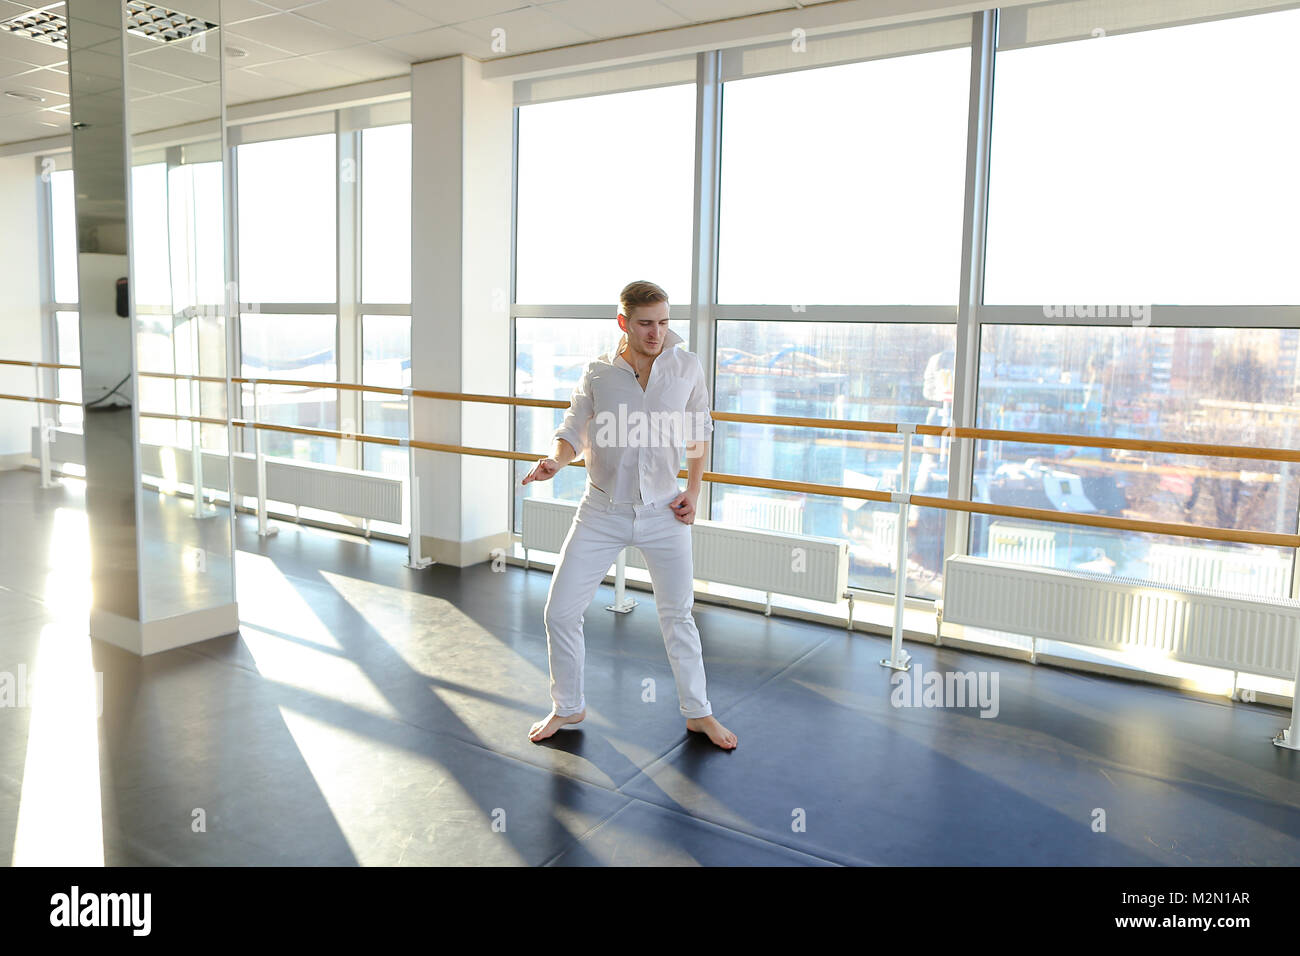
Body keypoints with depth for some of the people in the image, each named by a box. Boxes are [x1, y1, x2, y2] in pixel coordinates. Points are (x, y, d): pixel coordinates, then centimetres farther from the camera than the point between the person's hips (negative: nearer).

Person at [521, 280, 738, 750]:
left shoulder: (687, 367, -3)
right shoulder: (598, 373, -5)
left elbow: (698, 431, 10)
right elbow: (572, 433, -3)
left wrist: (694, 489, 1)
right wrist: (554, 460, -26)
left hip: (664, 512, 0)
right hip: (602, 512, 0)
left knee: (678, 616, 13)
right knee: (560, 612, 1)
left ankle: (697, 712, 32)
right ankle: (568, 707, 25)